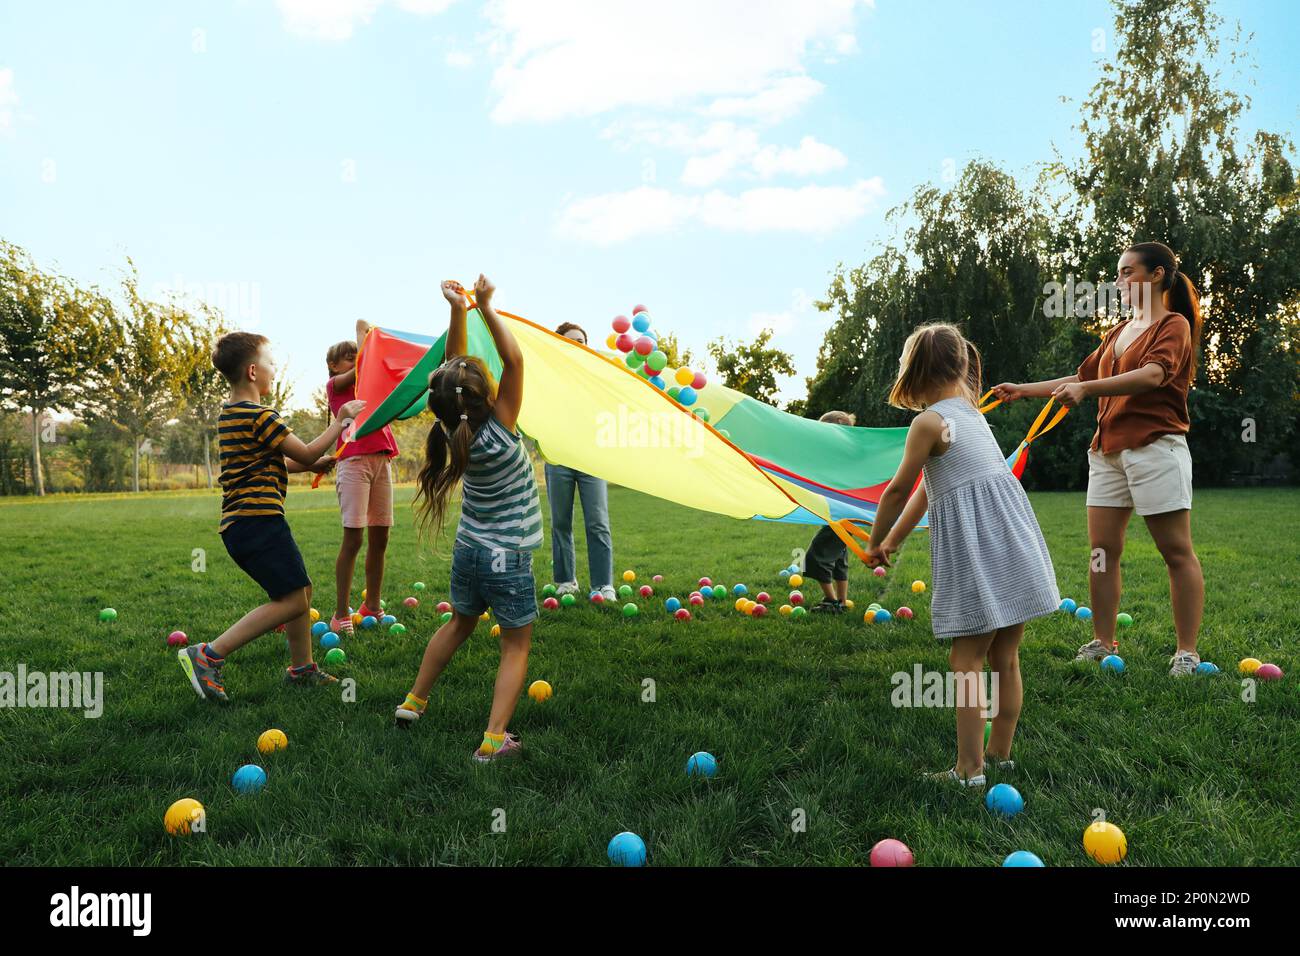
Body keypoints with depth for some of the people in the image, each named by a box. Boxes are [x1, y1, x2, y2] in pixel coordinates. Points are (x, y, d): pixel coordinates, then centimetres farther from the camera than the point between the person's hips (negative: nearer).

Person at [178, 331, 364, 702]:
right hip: (259, 519, -11)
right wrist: (341, 420, 1)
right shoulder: (259, 416, -14)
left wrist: (311, 465, 20)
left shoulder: (230, 414, 17)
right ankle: (208, 655, -12)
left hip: (239, 524, 11)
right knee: (291, 601, -10)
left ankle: (301, 668, 25)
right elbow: (306, 453, -9)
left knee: (301, 590, 17)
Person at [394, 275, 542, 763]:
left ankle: (414, 701, 37)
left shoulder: (455, 430, -6)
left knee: (458, 625, 27)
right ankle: (494, 738, 1)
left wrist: (458, 310, -6)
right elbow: (514, 360, -22)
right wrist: (485, 306, -16)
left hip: (468, 552, 6)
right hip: (508, 559, -6)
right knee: (516, 644, 8)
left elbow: (454, 367, 2)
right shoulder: (498, 434, -22)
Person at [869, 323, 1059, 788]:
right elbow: (929, 488, 22)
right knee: (1004, 659, 15)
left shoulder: (928, 421, -8)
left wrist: (874, 544, 14)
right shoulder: (969, 411, 18)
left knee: (966, 660, -1)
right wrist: (893, 541, 27)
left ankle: (969, 770, 4)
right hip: (1013, 541, 8)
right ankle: (1000, 754, 27)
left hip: (975, 549, -8)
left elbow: (897, 491, -2)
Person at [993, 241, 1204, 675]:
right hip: (1108, 449, 8)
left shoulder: (1174, 325, -3)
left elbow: (1153, 374, -21)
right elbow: (1081, 378, 25)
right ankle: (1102, 643, 11)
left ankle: (1187, 651, 1)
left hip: (1155, 447, -7)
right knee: (1102, 549, 4)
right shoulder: (1117, 333, 21)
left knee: (1177, 551, -3)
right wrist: (1023, 390, 17)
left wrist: (1087, 389, -33)